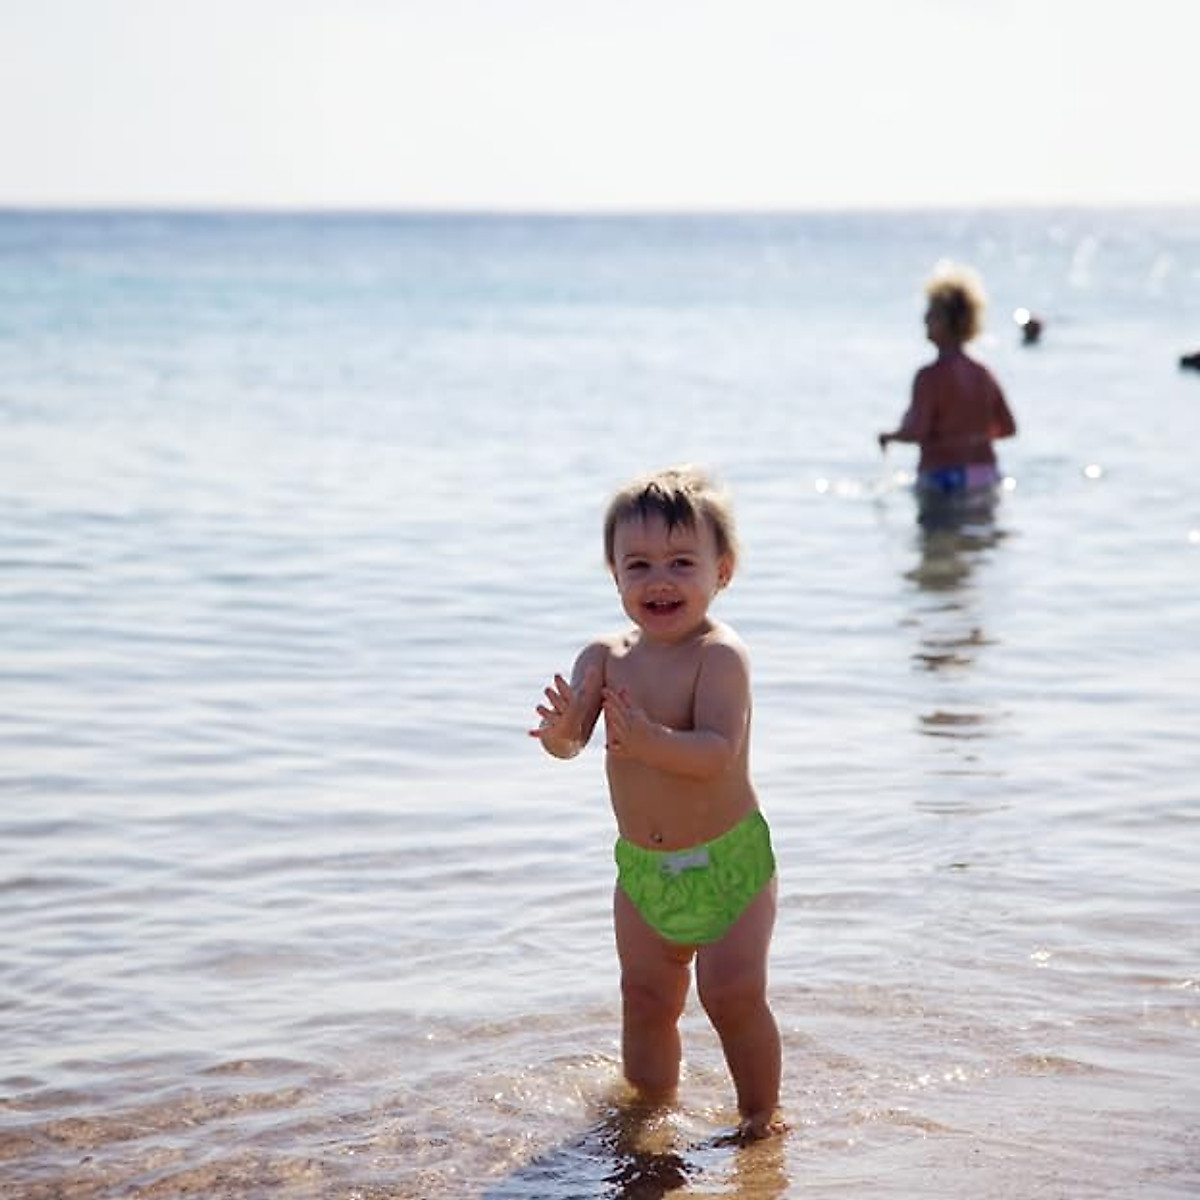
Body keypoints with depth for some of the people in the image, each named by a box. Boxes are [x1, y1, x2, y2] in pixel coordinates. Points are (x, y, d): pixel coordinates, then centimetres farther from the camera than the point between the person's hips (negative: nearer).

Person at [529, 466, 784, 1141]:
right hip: (642, 869, 5)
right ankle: (655, 1108, 29)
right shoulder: (605, 657, -1)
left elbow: (718, 752, -28)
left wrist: (649, 741, -44)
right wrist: (561, 730, -33)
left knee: (735, 994, -11)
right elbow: (570, 745, -10)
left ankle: (762, 1112, 8)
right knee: (646, 1001, 10)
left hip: (729, 862, -5)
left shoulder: (720, 655, -17)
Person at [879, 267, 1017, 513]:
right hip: (985, 477, 7)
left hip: (943, 478, -7)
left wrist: (889, 436, -1)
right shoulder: (982, 374, 8)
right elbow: (1007, 427, 12)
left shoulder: (930, 376, -13)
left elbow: (916, 432, -21)